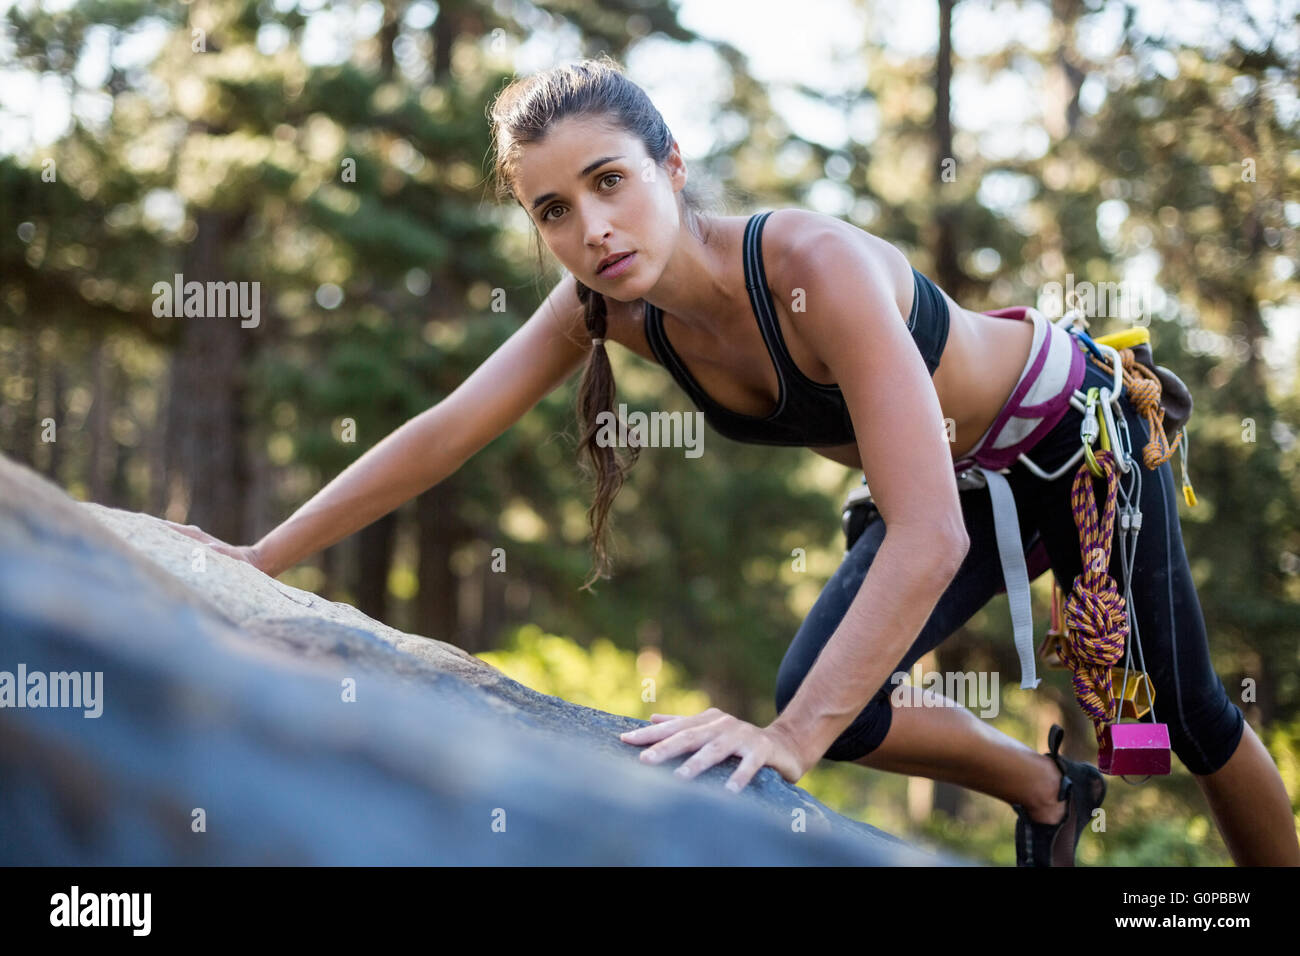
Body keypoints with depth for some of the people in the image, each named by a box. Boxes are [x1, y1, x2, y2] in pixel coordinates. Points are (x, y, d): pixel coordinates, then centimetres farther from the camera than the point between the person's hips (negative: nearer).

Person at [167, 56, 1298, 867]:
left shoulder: (817, 266, -41)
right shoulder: (608, 301, -20)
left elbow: (929, 535, -48)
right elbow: (448, 431, -18)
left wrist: (793, 738, -54)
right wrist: (254, 563, -22)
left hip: (1076, 433, -5)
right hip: (956, 469, 6)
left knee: (1184, 714, 7)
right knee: (820, 698, -6)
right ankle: (1049, 790, 20)